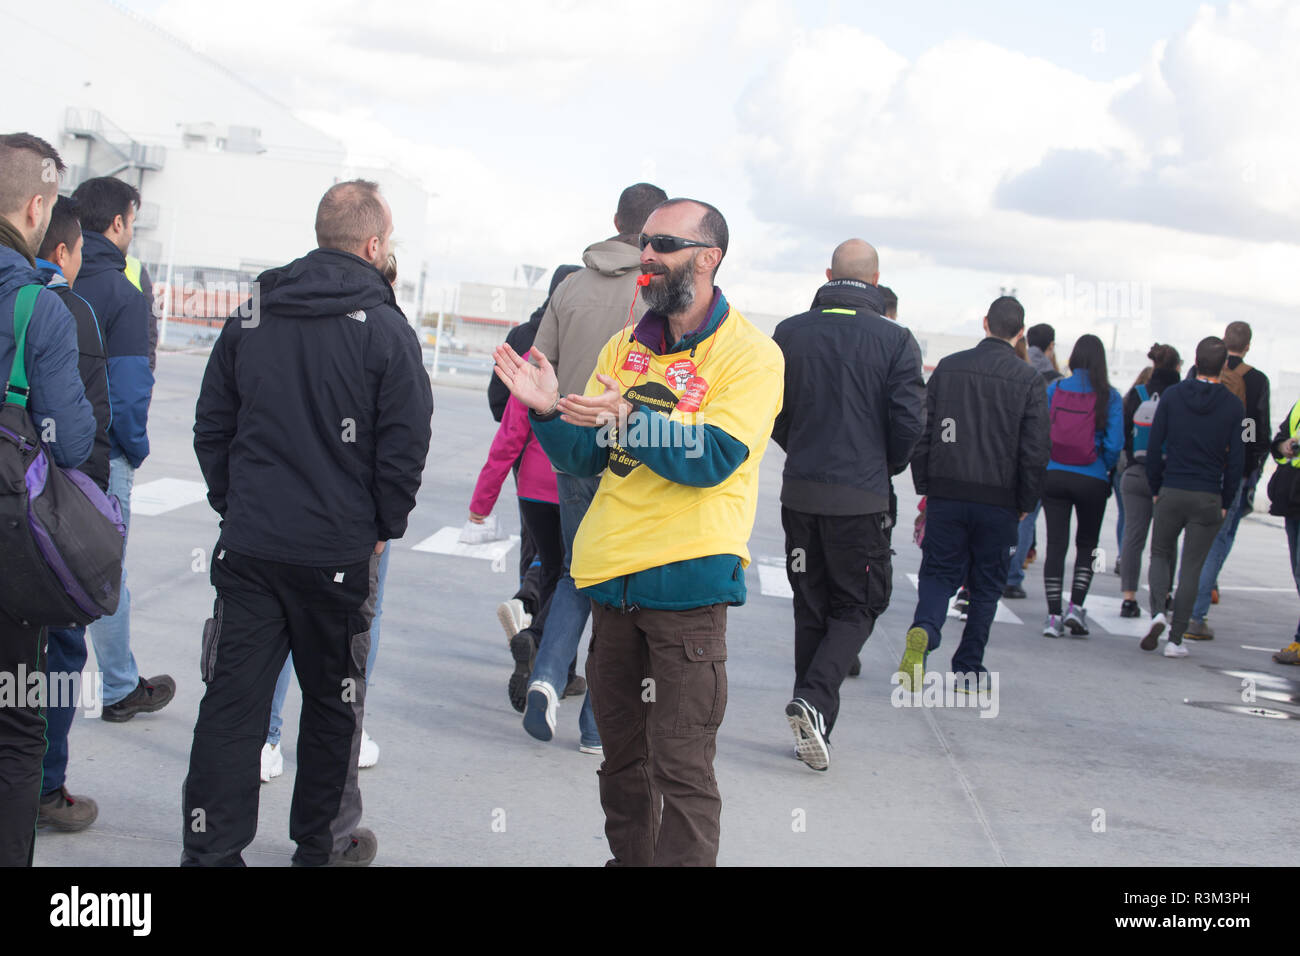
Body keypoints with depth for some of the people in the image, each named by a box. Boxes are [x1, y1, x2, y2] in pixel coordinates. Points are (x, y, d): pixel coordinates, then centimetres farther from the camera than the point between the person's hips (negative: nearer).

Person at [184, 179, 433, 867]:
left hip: (246, 546, 3)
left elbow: (211, 425, 9)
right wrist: (383, 528, 5)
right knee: (332, 699, 12)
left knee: (232, 696, 5)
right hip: (338, 552, -3)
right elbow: (404, 447, -9)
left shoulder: (251, 316, 5)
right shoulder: (386, 331, -8)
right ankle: (324, 842, 25)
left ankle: (209, 849, 6)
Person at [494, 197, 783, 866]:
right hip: (612, 579, 6)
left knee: (680, 767, -5)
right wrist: (548, 410, -8)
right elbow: (585, 458, 11)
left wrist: (630, 420, -28)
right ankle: (629, 859, 31)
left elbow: (716, 456, -17)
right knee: (621, 754, 17)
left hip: (686, 578, -6)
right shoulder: (625, 348, 14)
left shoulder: (749, 353, -4)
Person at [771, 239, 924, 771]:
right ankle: (814, 701, -14)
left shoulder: (790, 333, 1)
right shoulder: (895, 341, -7)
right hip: (861, 499, -3)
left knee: (811, 609, 14)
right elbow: (909, 422, -9)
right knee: (858, 606, 8)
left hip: (800, 492, 3)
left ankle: (815, 727, 16)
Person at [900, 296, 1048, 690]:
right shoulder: (1028, 380, -4)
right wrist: (1025, 504, 5)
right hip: (999, 500, -1)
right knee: (985, 586, 12)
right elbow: (1035, 451, -6)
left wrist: (925, 488, 11)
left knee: (939, 573, 9)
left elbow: (922, 433, 3)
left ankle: (923, 629, -20)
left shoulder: (947, 368, 2)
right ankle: (968, 669, 14)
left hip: (946, 495, 1)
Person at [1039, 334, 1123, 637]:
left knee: (1056, 544, 5)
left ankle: (1053, 615, 1)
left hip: (1054, 475, 1)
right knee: (1087, 544, 16)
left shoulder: (1054, 389, -1)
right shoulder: (1110, 396, -6)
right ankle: (1076, 607, 5)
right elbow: (1115, 443, -9)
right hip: (1092, 480, -1)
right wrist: (1105, 468, 9)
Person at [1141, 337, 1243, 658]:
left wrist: (1156, 489, 10)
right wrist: (1225, 503, 6)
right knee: (1192, 568, 6)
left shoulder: (1172, 396, -2)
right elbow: (1236, 460, -4)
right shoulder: (1234, 406, -3)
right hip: (1208, 498, 0)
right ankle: (1175, 640, 5)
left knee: (1160, 554, 18)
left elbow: (1154, 447, -1)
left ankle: (1158, 612, -7)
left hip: (1171, 492, 1)